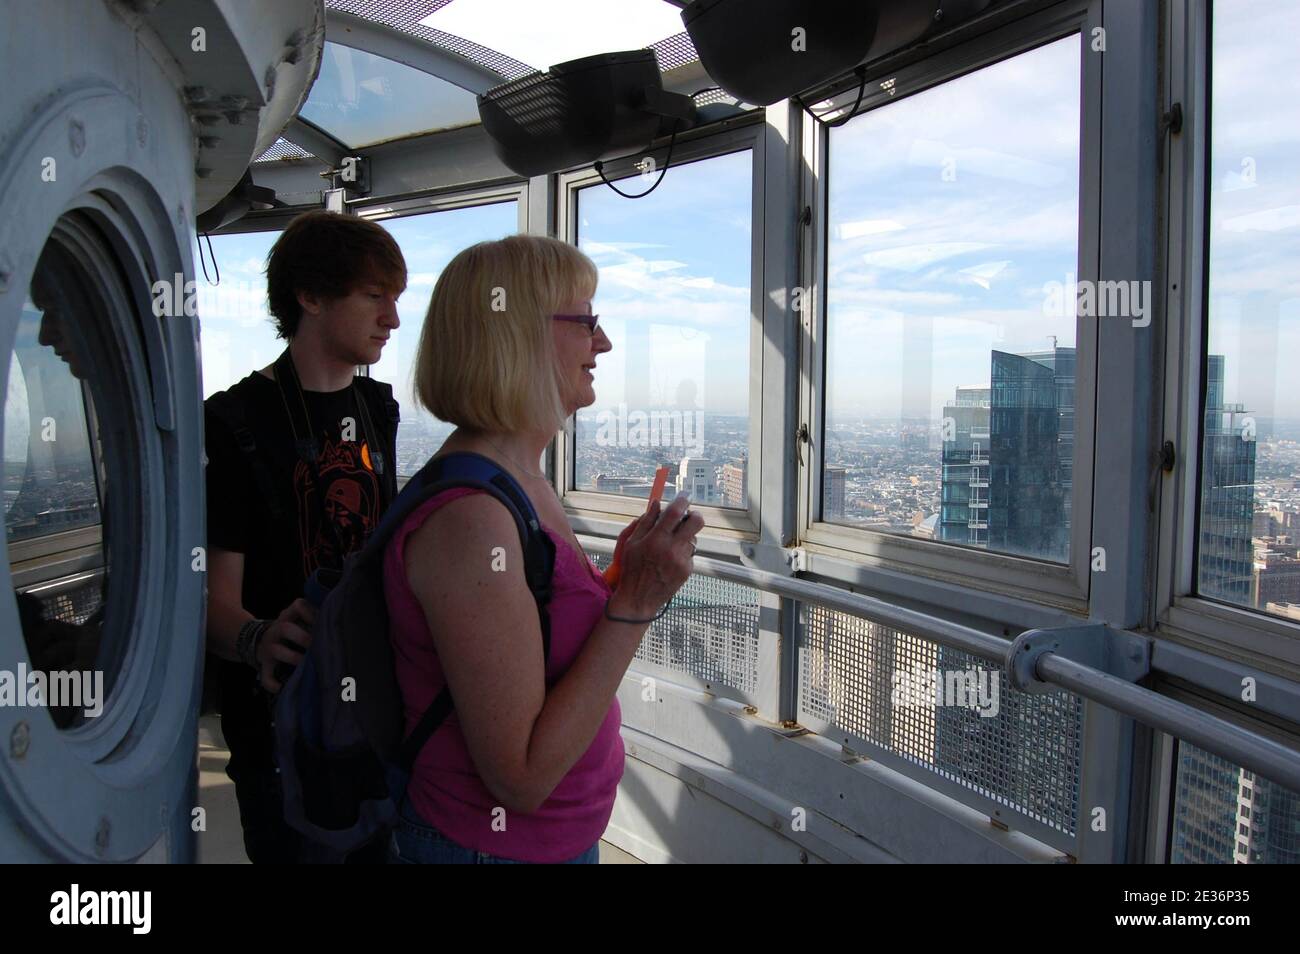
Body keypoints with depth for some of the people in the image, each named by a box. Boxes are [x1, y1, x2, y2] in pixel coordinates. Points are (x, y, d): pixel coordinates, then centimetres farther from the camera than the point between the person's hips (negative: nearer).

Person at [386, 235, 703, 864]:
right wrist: (635, 602, -26)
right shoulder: (471, 516, -27)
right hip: (490, 845, -9)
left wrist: (626, 569, 0)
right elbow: (520, 779, -25)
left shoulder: (521, 480, 1)